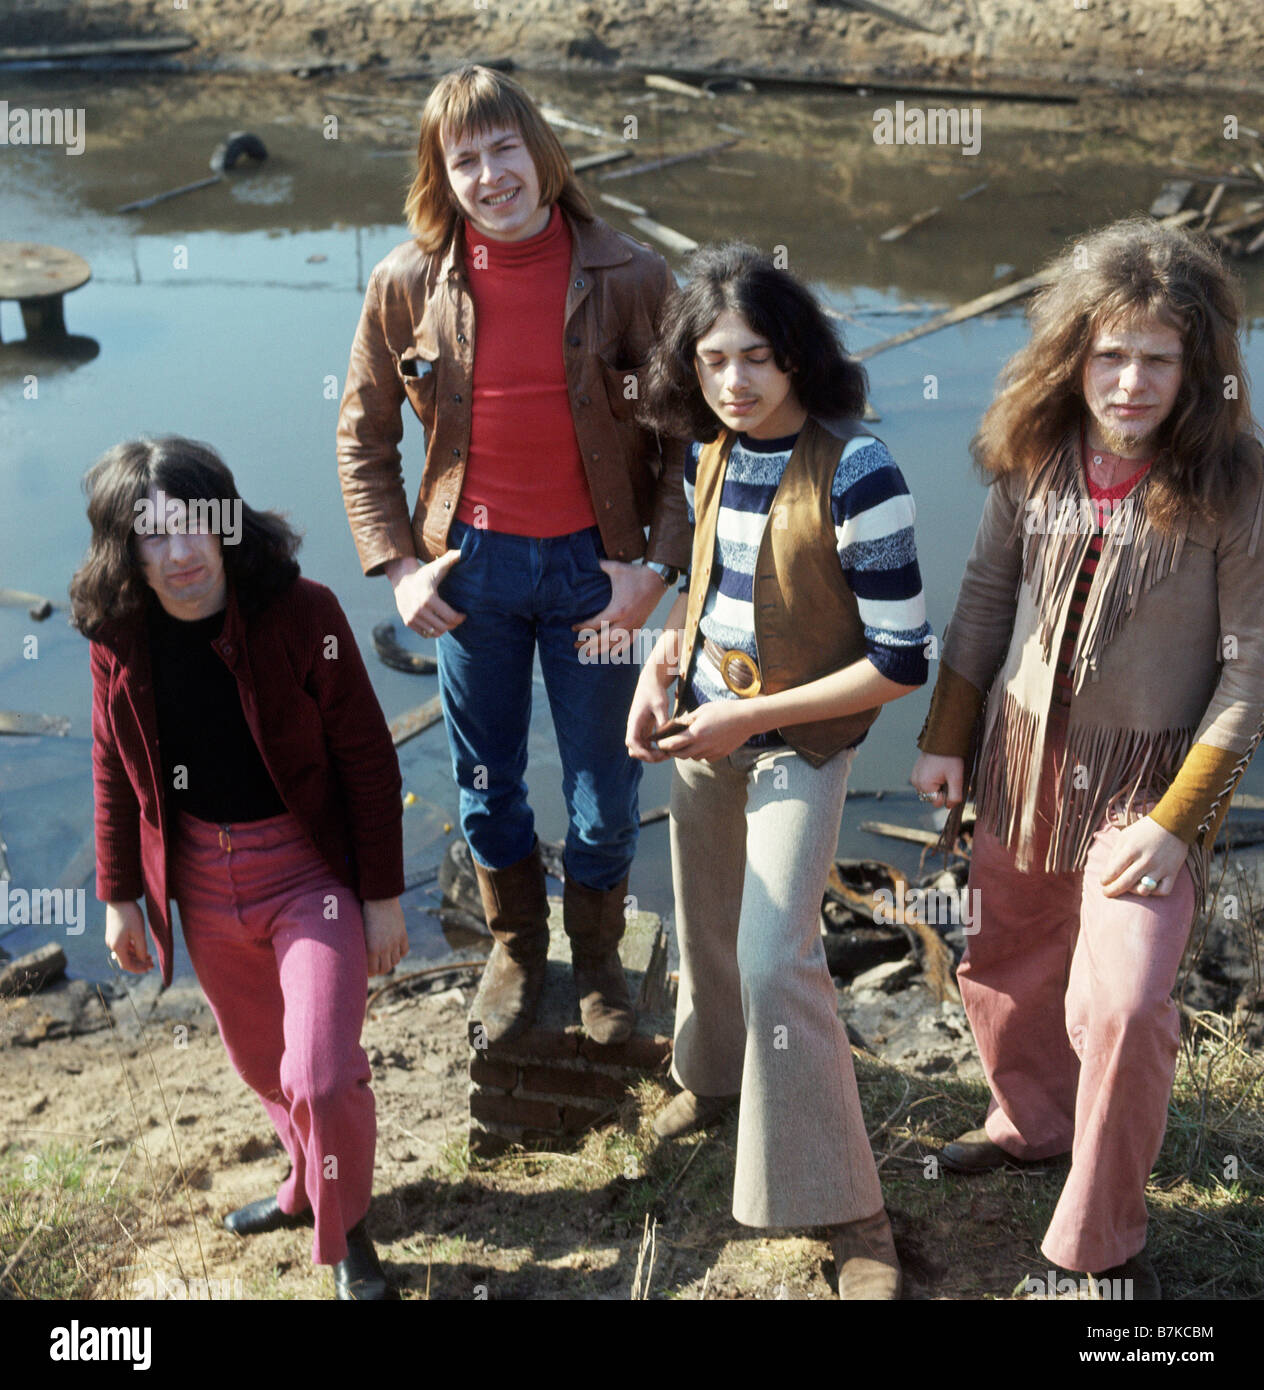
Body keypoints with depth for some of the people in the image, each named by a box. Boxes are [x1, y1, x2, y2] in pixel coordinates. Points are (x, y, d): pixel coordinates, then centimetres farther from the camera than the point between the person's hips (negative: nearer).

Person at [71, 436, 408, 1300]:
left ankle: (345, 1229, 18)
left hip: (310, 865, -4)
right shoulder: (119, 638, -8)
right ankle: (310, 1184, 49)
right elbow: (116, 772, 7)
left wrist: (383, 895, -10)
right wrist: (120, 894, 10)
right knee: (261, 1060, 21)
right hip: (202, 878, 4)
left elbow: (368, 760, -12)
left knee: (322, 1076, -11)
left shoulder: (301, 614, -19)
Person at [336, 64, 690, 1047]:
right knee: (486, 783, 16)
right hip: (473, 563, 2)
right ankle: (516, 947, 42)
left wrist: (658, 566, -11)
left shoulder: (630, 278, -11)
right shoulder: (408, 284, -6)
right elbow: (364, 437, 4)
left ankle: (599, 957, 38)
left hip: (591, 564, -1)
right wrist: (398, 566, -3)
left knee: (605, 790, 11)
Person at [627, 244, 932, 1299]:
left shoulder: (854, 473, -23)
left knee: (774, 958, -12)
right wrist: (659, 668, -1)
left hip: (800, 744, -6)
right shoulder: (711, 454, -1)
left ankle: (849, 1212, 1)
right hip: (702, 729, 7)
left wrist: (751, 717, -20)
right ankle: (716, 1073, 49)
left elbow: (902, 661, -20)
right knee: (706, 924, 20)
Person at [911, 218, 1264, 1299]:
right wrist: (944, 739, 9)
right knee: (1006, 967, 19)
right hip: (1024, 761, 5)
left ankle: (1102, 1240, 10)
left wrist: (1176, 821, -16)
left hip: (1150, 777, -4)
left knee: (1121, 1006, -13)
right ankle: (1034, 1121, 48)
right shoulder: (1033, 459, -5)